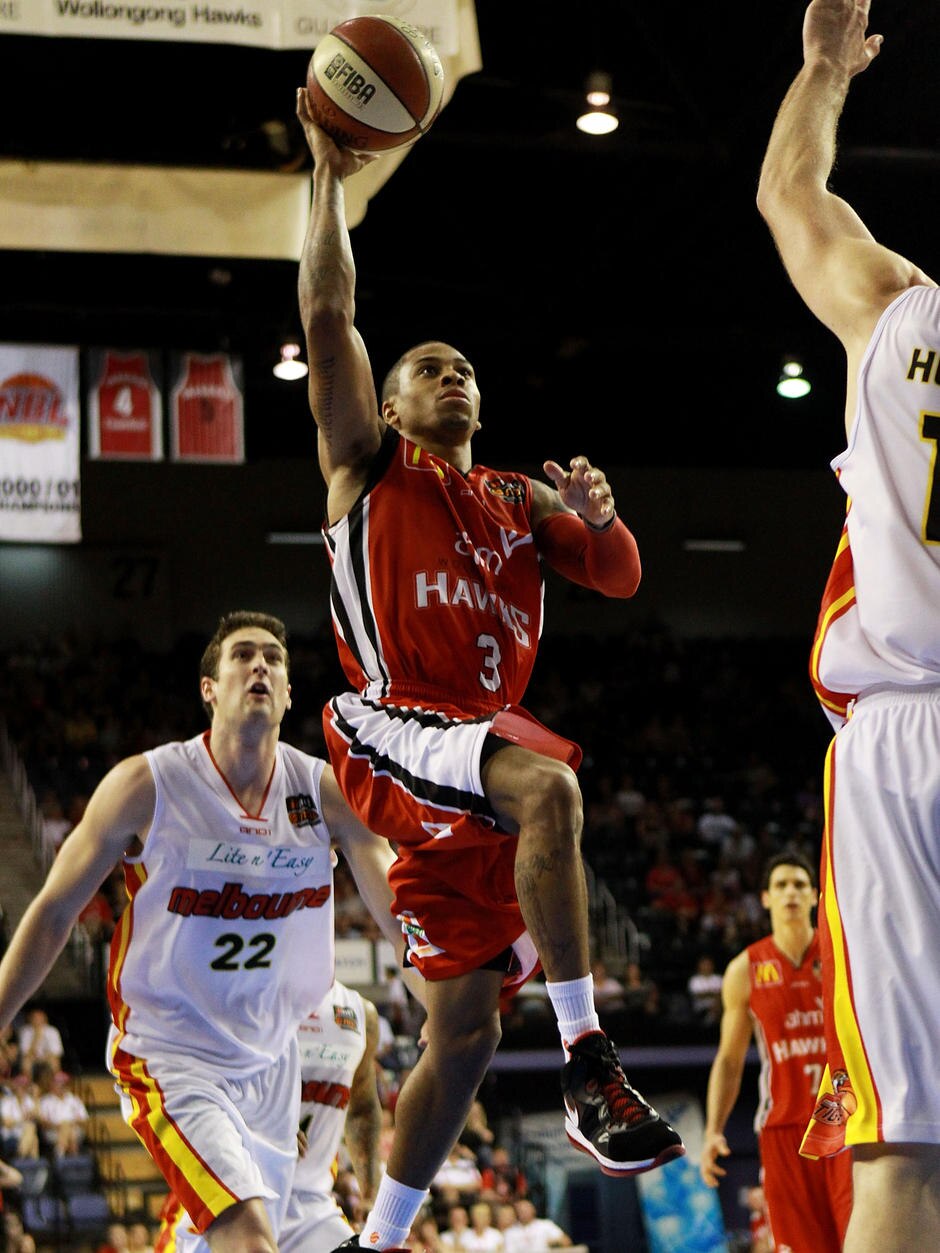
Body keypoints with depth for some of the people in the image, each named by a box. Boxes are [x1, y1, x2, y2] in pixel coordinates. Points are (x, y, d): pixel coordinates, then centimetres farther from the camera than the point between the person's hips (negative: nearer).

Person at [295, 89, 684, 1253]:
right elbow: (327, 317, 2)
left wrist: (599, 517, -6)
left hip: (480, 744, 6)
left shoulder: (516, 501, 26)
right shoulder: (370, 467, 12)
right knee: (549, 784, -36)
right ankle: (588, 1060, -35)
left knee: (465, 1028, 2)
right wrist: (328, 177, 1)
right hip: (394, 730, -6)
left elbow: (620, 578, 16)